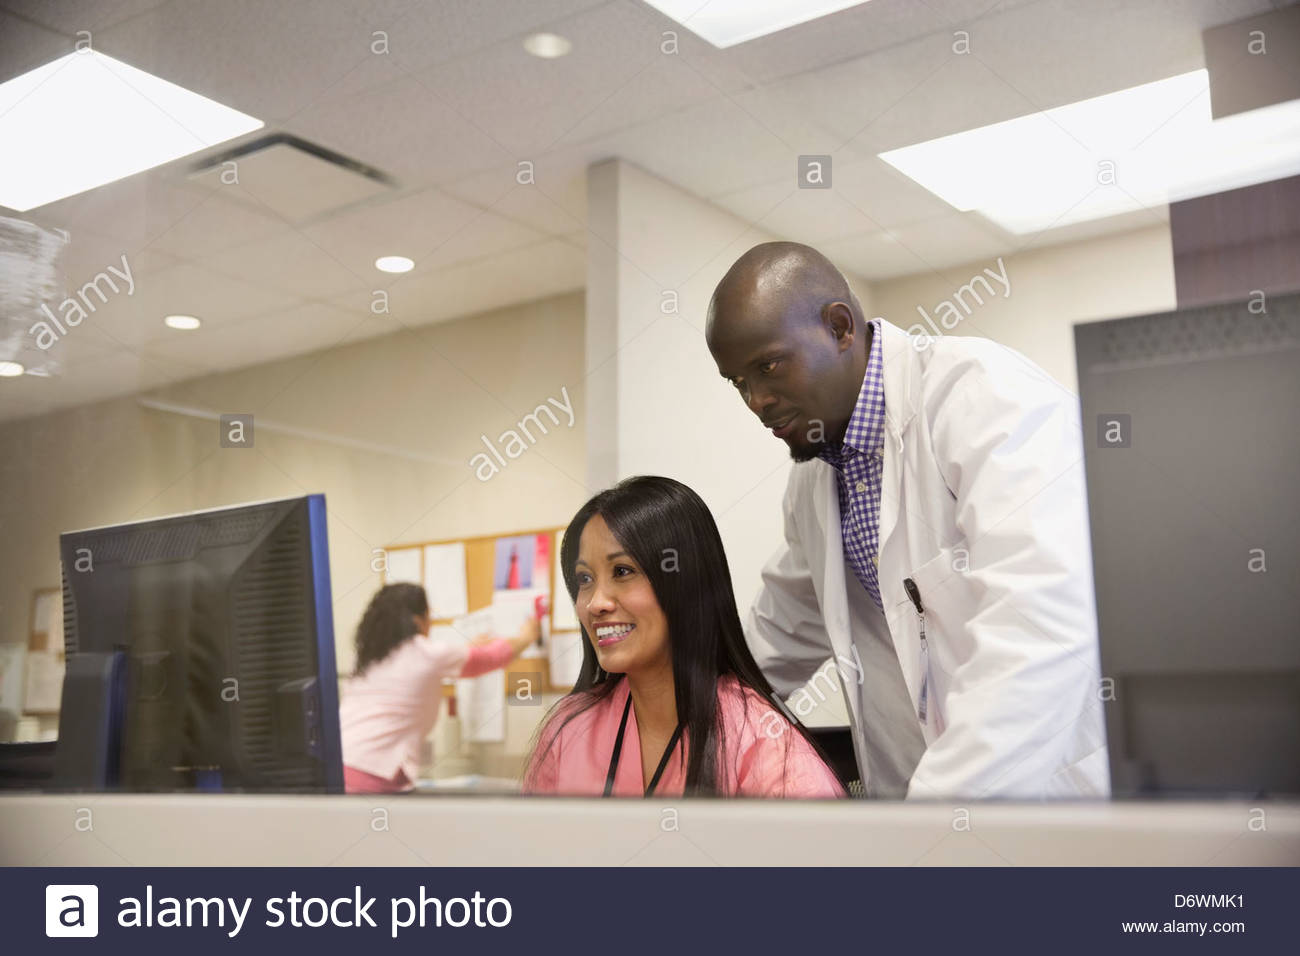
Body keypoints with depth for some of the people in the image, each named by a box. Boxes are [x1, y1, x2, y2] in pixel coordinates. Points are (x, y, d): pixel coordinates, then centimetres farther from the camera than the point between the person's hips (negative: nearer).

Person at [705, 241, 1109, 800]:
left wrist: (944, 797, -31)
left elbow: (1038, 630, -27)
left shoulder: (989, 394, -15)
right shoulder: (813, 474, 9)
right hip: (919, 784, 6)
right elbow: (783, 631, 24)